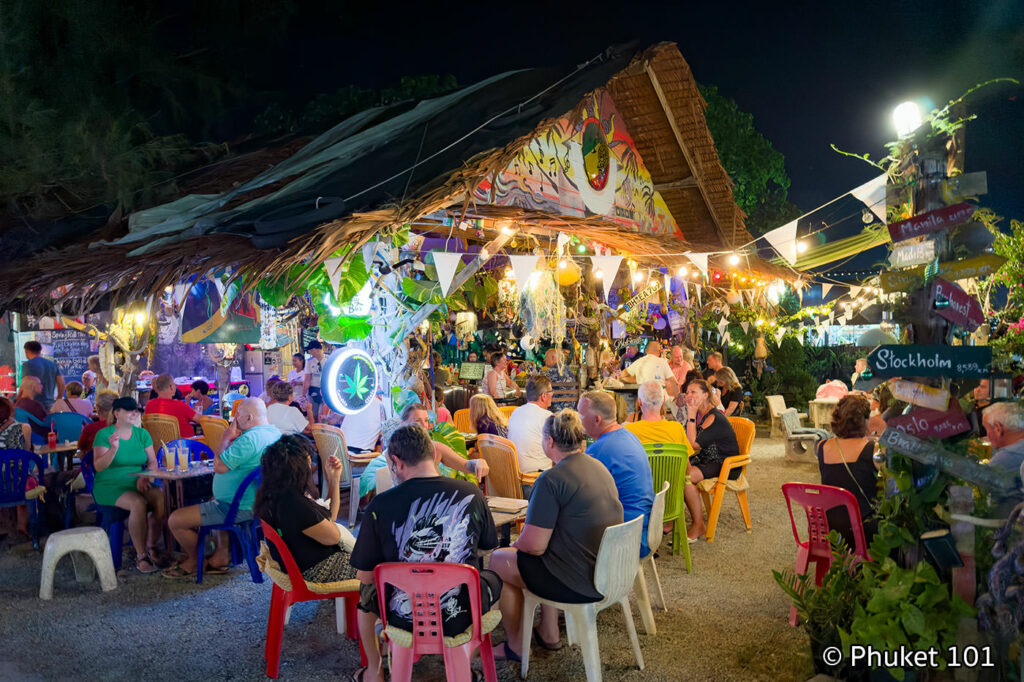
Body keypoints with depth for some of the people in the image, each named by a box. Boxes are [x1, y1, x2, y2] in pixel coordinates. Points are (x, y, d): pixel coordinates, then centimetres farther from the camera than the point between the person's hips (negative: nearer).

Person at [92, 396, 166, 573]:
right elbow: (98, 466, -14)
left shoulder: (142, 433, 11)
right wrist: (114, 449, -31)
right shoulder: (104, 434, -3)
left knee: (162, 500, -27)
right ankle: (141, 556, -22)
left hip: (137, 484, 4)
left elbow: (152, 462, 9)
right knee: (138, 504, -34)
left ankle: (151, 547, -8)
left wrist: (145, 477, -11)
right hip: (110, 486, -4)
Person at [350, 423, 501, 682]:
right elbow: (488, 545, 7)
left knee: (366, 591, 33)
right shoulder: (471, 494, -11)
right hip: (463, 617, 0)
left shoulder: (380, 505, -15)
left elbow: (365, 574, -5)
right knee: (493, 578, 33)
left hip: (404, 619, 0)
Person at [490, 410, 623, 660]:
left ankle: (516, 646, 27)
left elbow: (534, 545, -20)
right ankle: (549, 633, 37)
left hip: (579, 584, -8)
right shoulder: (599, 468, 5)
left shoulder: (551, 480, -21)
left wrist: (516, 544, 4)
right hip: (610, 572, 8)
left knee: (498, 560, 12)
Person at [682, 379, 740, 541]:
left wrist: (691, 415, -22)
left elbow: (694, 444, -25)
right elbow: (685, 441, 8)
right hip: (705, 460, 9)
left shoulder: (714, 418, -19)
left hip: (725, 466, -9)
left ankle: (698, 525, -14)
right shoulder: (698, 414, 9)